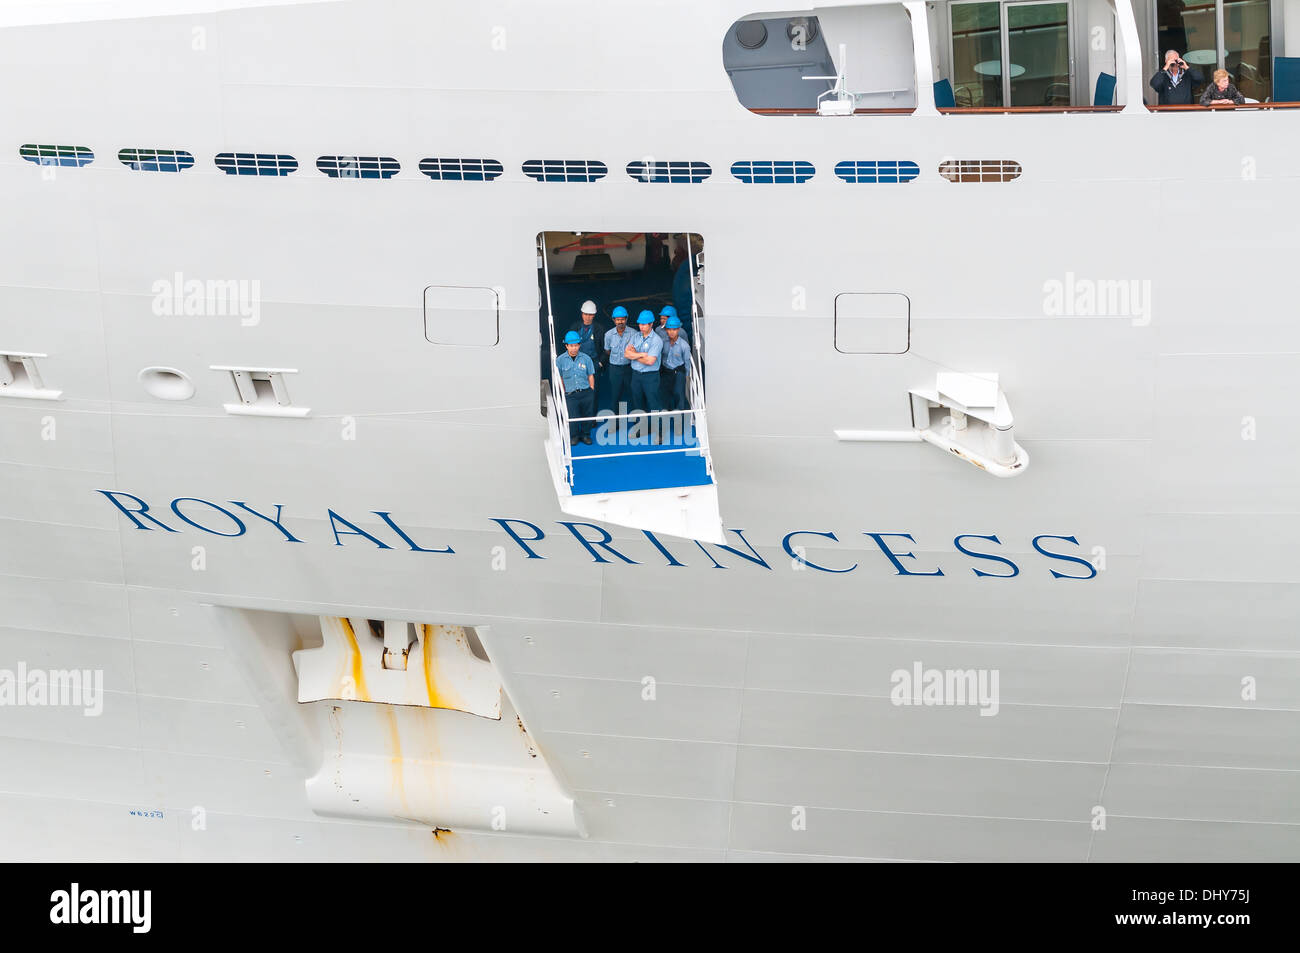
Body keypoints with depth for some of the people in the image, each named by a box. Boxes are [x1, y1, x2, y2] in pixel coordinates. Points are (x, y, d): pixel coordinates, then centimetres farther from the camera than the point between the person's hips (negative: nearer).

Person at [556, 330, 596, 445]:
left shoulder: (586, 358, 6)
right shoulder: (560, 360, 2)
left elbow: (591, 376, 12)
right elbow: (559, 378, 7)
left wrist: (591, 391, 4)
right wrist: (564, 393, 1)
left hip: (586, 393, 2)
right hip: (570, 394, -2)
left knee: (588, 414, -3)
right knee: (572, 417, -15)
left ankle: (585, 434, 20)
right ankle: (573, 436, 9)